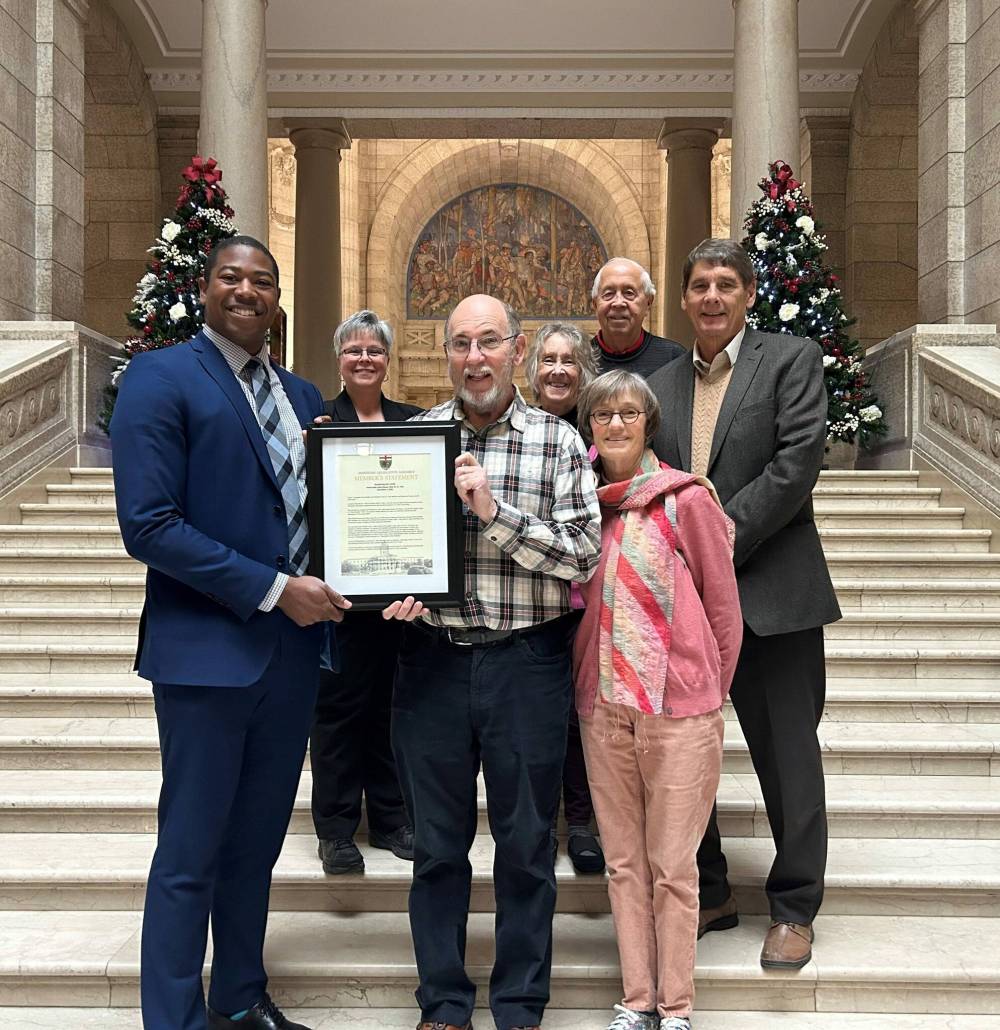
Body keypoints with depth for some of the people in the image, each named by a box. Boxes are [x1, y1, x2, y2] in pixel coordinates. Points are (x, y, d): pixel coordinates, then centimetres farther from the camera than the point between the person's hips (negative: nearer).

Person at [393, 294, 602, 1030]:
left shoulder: (559, 442, -1)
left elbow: (583, 556, -8)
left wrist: (493, 510, -17)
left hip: (527, 664, -1)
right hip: (432, 659, 2)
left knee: (526, 846, 9)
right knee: (437, 845, 12)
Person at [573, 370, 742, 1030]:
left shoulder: (686, 499, -6)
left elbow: (724, 607, -1)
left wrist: (709, 694, 3)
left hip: (679, 708, -4)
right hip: (603, 705, 4)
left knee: (672, 867, 2)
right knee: (624, 863, 12)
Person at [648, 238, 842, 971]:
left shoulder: (792, 360, -1)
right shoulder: (661, 384, 12)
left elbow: (797, 463, -12)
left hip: (769, 591, -4)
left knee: (787, 751, 5)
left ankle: (795, 908, 20)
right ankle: (707, 892, 28)